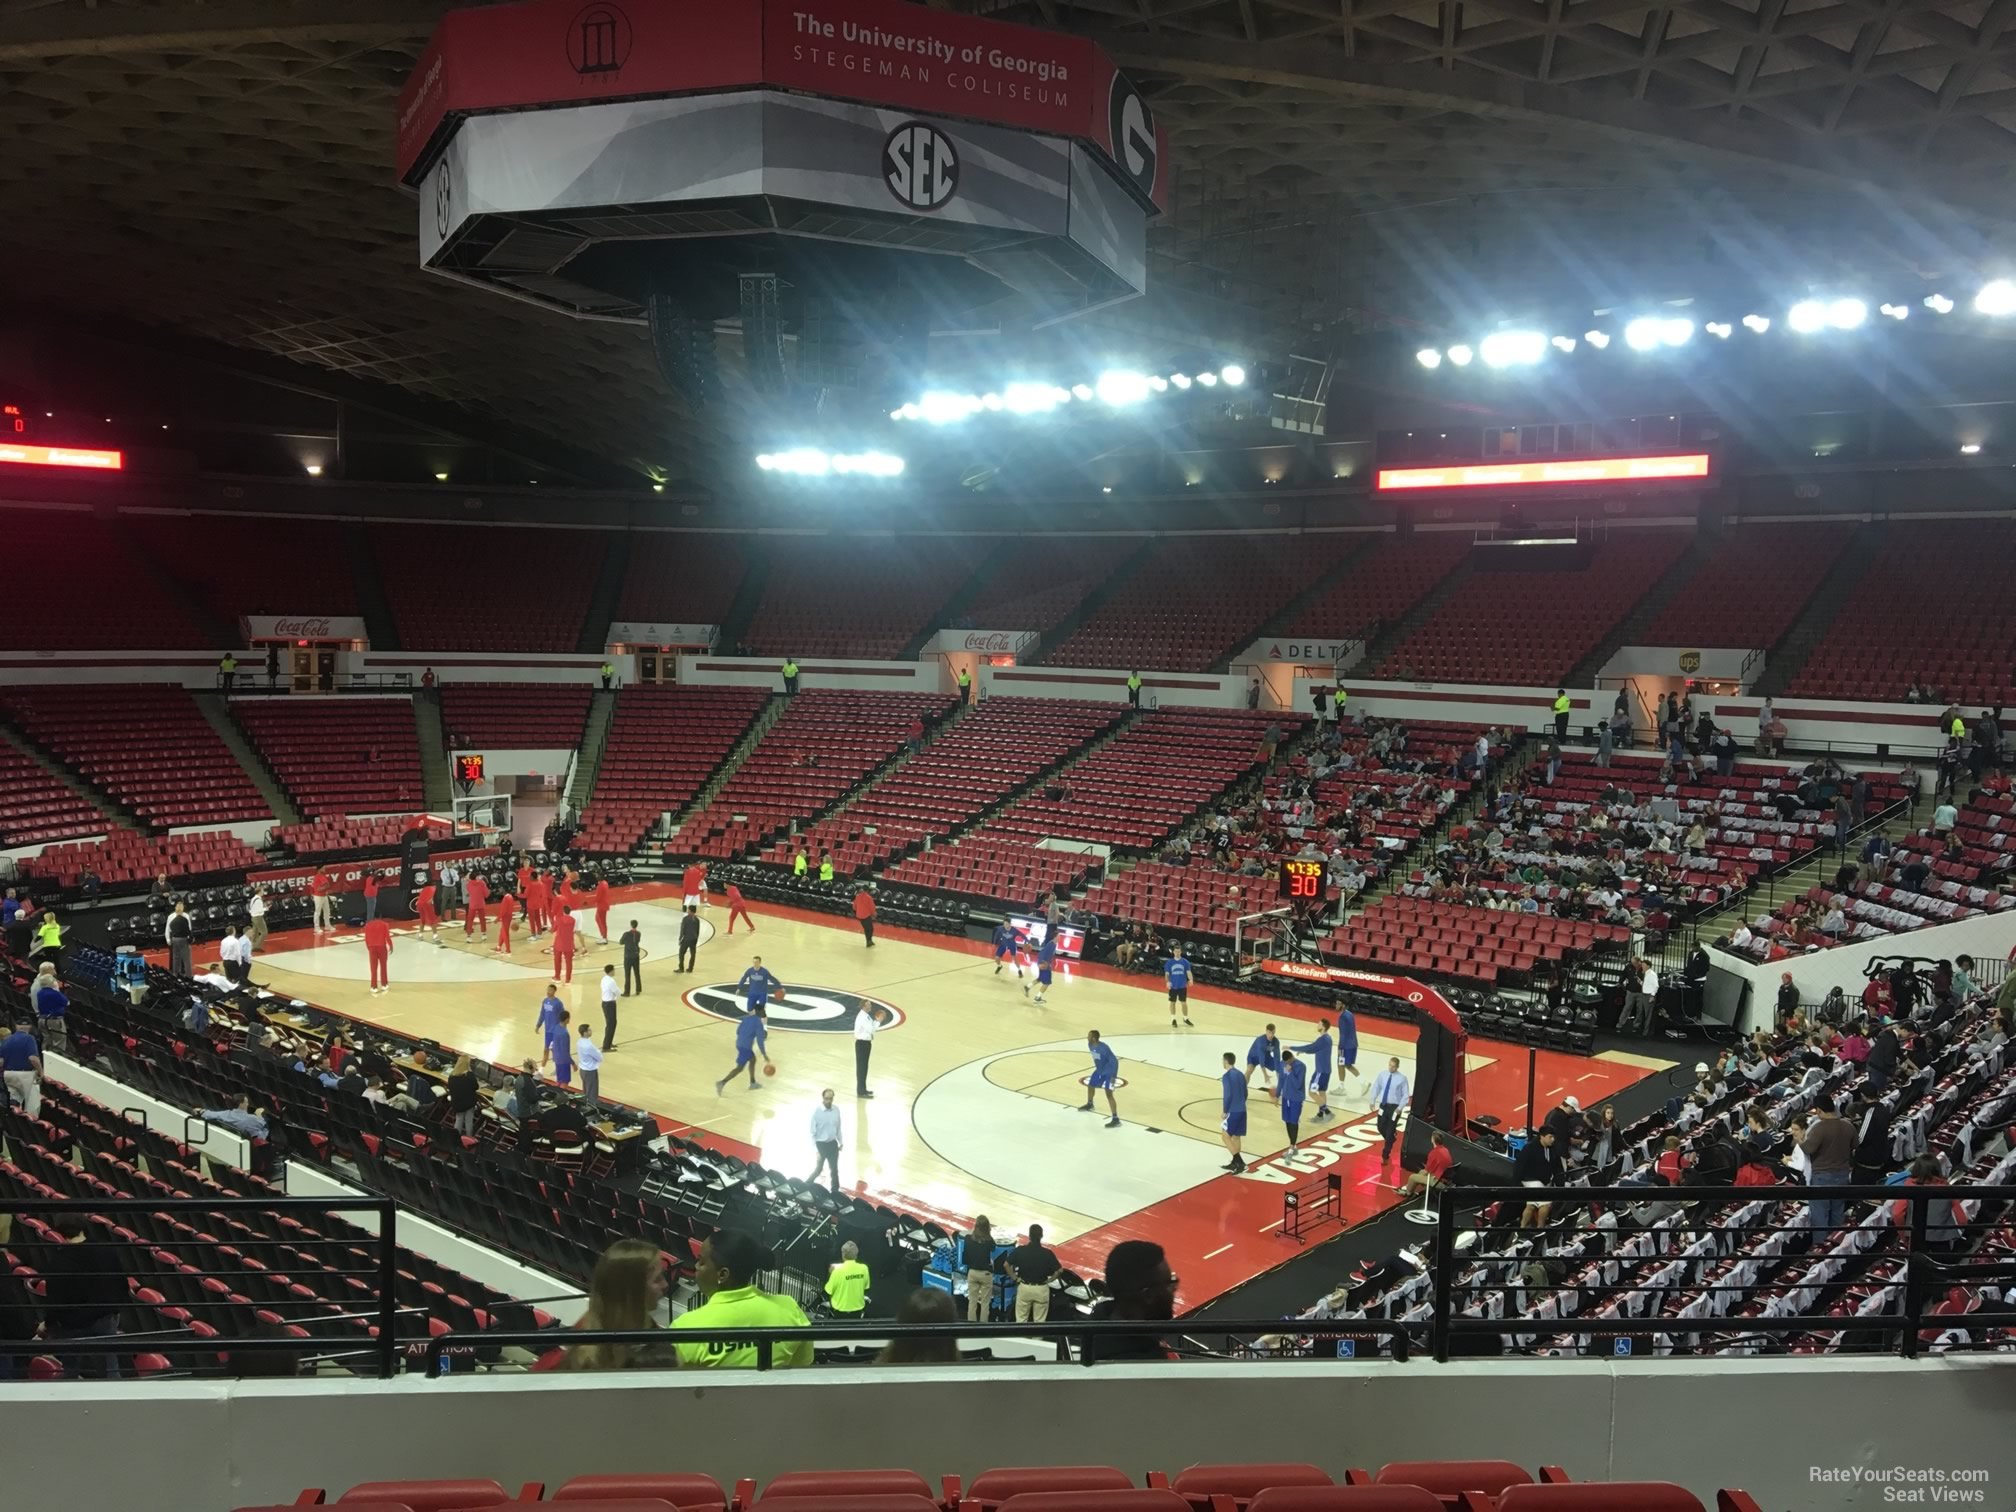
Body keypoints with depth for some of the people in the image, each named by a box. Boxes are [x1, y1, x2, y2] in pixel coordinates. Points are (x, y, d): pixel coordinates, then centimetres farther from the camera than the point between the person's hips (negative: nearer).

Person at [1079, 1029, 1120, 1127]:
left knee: (1108, 1094, -18)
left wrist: (1114, 1076, -29)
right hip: (1099, 1070, 9)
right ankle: (1089, 1105, 54)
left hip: (1109, 1072, -9)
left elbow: (1114, 1061, -29)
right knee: (1090, 1085, 24)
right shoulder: (1090, 1045, -7)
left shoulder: (1104, 1048, -34)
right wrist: (1097, 1066, 23)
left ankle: (1116, 1120, -18)